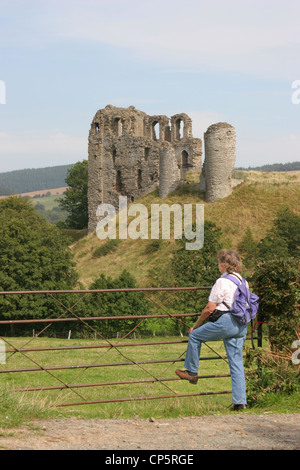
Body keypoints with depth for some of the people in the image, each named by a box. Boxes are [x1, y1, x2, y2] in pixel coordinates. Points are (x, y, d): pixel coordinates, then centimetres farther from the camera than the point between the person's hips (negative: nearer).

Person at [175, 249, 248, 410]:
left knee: (195, 336, 13)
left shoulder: (222, 282, -9)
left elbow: (209, 308, -8)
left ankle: (191, 372, 20)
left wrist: (196, 326, 5)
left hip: (226, 322, -8)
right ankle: (240, 401, 1)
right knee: (236, 362, 6)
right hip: (241, 326, 8)